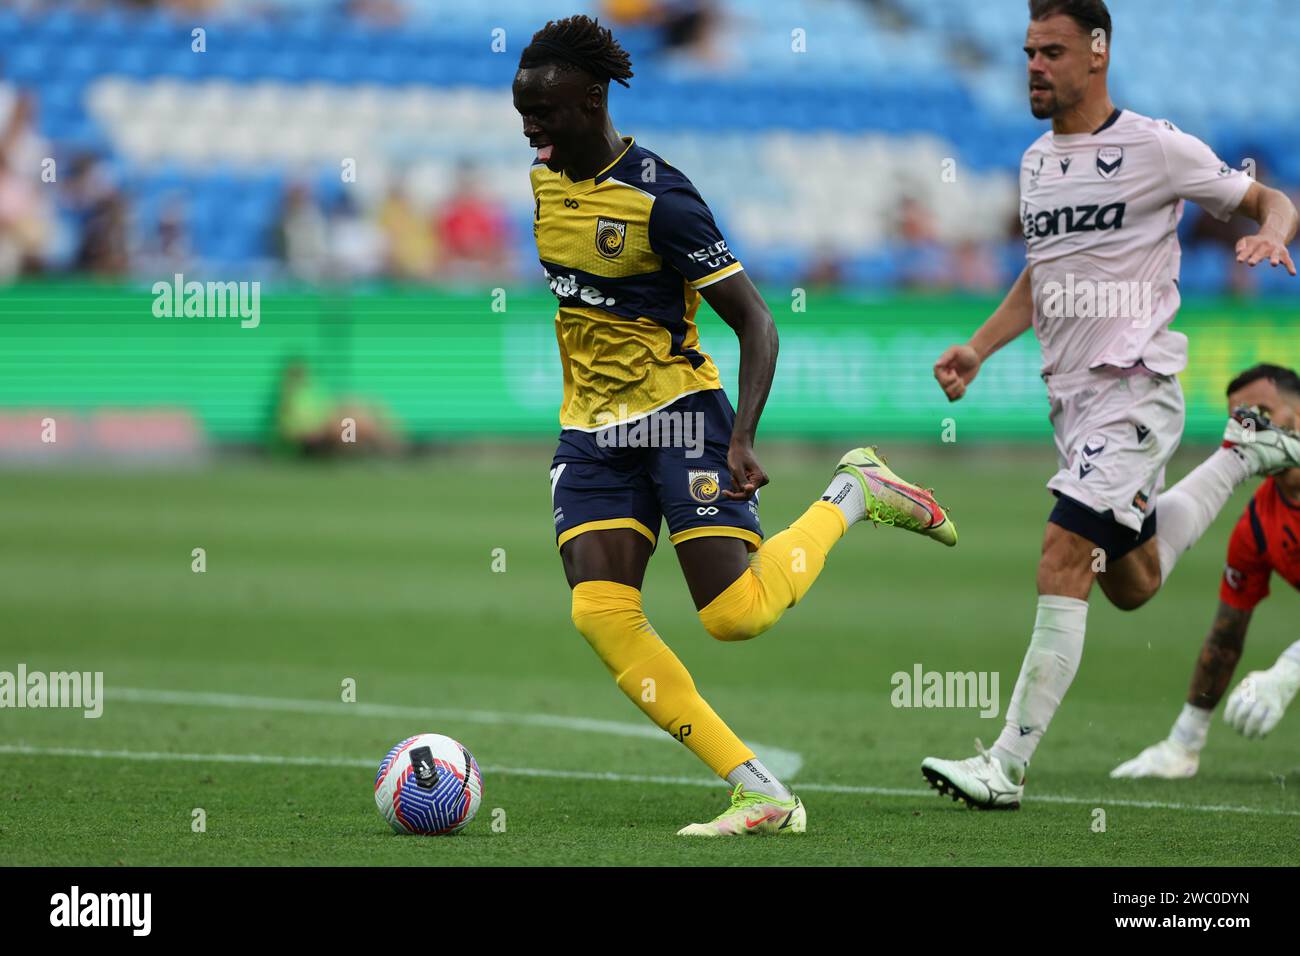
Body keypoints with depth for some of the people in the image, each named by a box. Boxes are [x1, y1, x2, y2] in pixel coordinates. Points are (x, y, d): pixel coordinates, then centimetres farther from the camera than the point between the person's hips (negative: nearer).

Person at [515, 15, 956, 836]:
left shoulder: (659, 198, -18)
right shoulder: (544, 177, 4)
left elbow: (755, 322, -16)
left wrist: (743, 438, -27)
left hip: (679, 413, -6)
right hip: (592, 431, 6)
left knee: (737, 615, -13)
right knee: (601, 613, -13)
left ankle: (853, 496, 17)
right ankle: (761, 796, -11)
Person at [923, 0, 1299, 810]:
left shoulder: (1154, 147, -9)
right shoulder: (1038, 161, 12)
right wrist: (978, 349, 12)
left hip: (1134, 388, -8)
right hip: (1071, 394, 8)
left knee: (1064, 559, -19)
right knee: (1131, 584, 18)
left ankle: (1008, 765, -19)